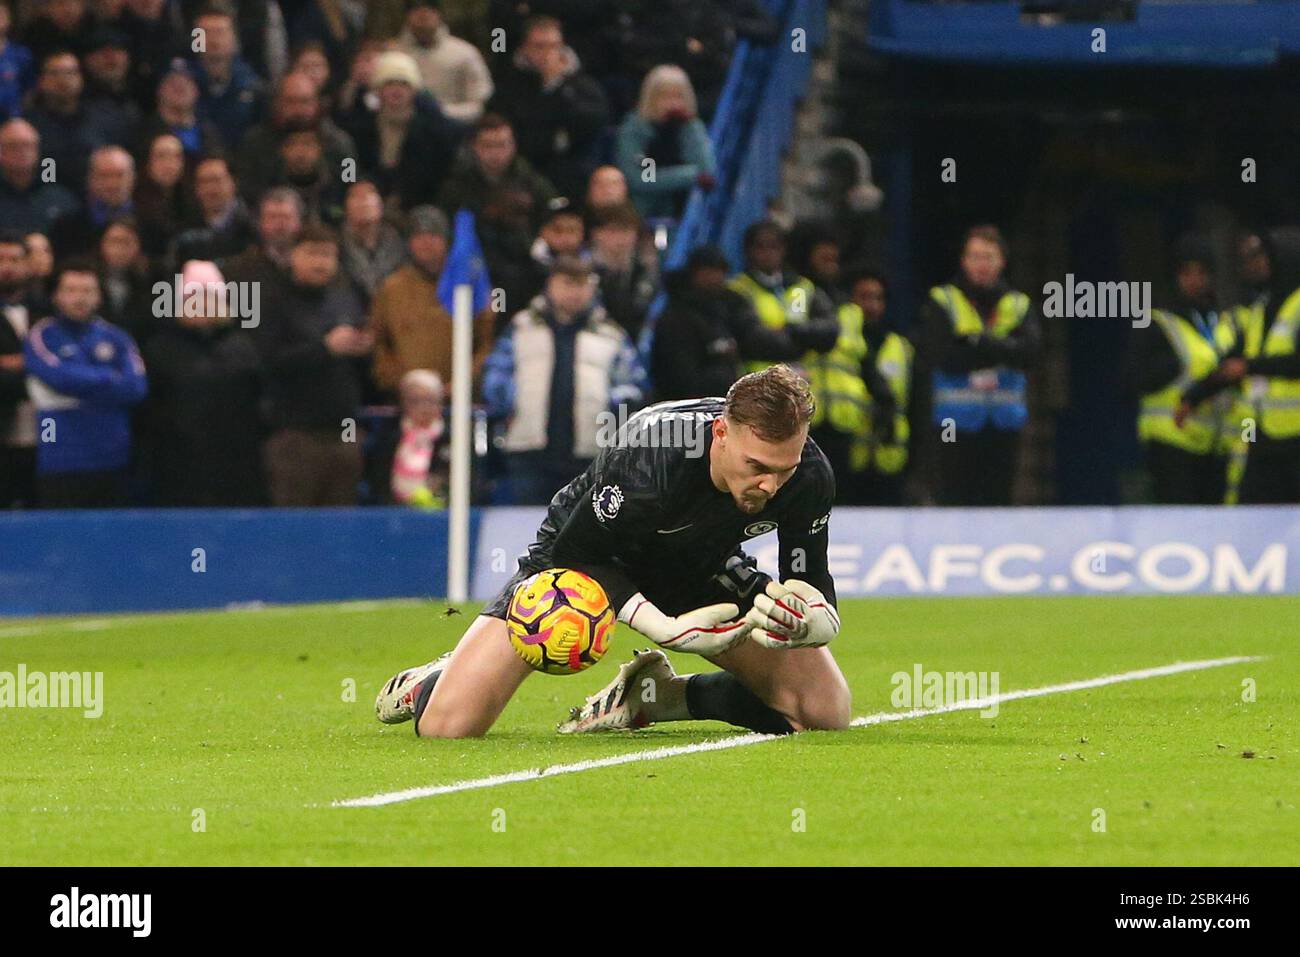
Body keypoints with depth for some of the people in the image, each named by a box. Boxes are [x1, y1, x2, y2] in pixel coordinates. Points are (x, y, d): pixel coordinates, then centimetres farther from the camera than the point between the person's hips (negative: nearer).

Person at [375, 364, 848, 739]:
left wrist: (806, 619, -42)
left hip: (699, 572, 4)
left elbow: (813, 588, -16)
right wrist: (667, 626, -36)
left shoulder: (808, 476, -28)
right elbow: (577, 553, -25)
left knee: (826, 708, -10)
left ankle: (655, 696, 6)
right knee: (446, 725, -20)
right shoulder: (645, 459, -39)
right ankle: (442, 679, 19)